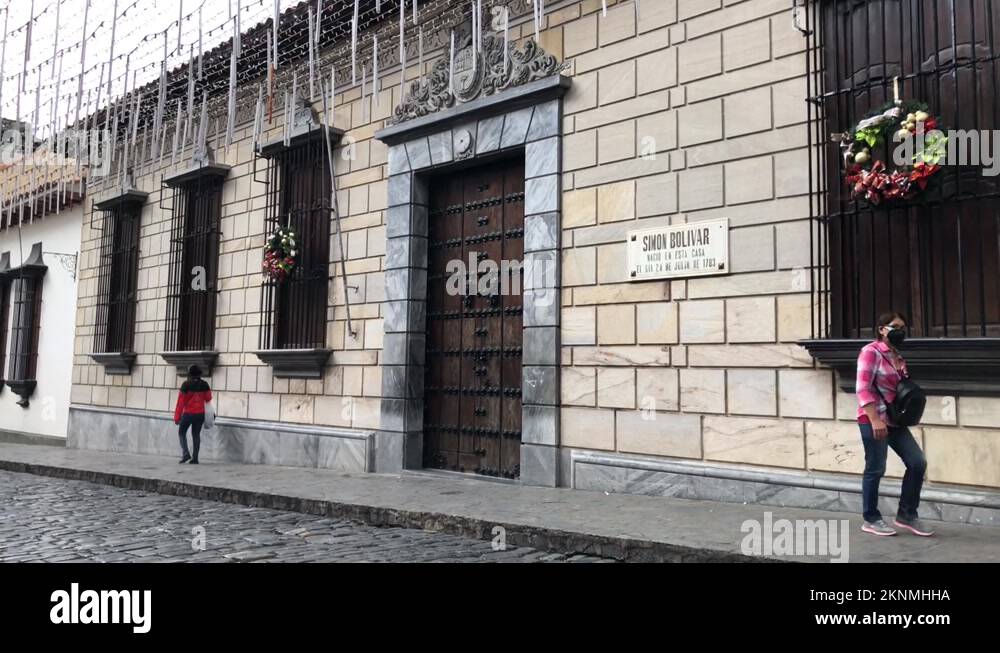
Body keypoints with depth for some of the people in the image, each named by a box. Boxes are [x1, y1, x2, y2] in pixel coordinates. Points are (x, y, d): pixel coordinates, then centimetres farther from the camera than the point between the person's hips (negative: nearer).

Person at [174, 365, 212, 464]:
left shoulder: (186, 385, -9)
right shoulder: (204, 385, 3)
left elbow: (181, 401, -9)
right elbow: (208, 399, 10)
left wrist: (177, 417, -4)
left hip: (188, 414, -3)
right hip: (200, 414, 4)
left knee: (182, 433, 13)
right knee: (196, 435, 11)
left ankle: (185, 453, -4)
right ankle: (195, 458, 8)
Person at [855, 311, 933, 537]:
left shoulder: (898, 357, 16)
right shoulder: (871, 352, -10)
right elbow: (863, 389, -18)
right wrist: (875, 420, -25)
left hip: (895, 421, 8)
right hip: (874, 420, -8)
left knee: (918, 462, 5)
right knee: (876, 469, -1)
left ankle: (906, 514, 17)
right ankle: (871, 519, 11)